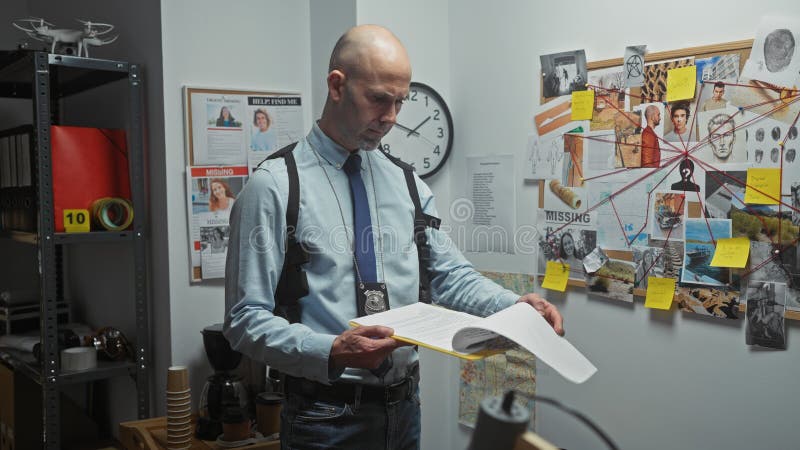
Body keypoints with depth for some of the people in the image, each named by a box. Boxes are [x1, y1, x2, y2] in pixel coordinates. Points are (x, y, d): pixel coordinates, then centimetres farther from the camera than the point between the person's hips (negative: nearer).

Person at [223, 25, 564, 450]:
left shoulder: (407, 184, 5)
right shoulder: (275, 186, -12)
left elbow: (451, 276, 6)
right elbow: (246, 319, -15)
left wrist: (517, 305, -13)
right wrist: (332, 353, -29)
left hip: (404, 407, 6)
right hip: (325, 416, -5)